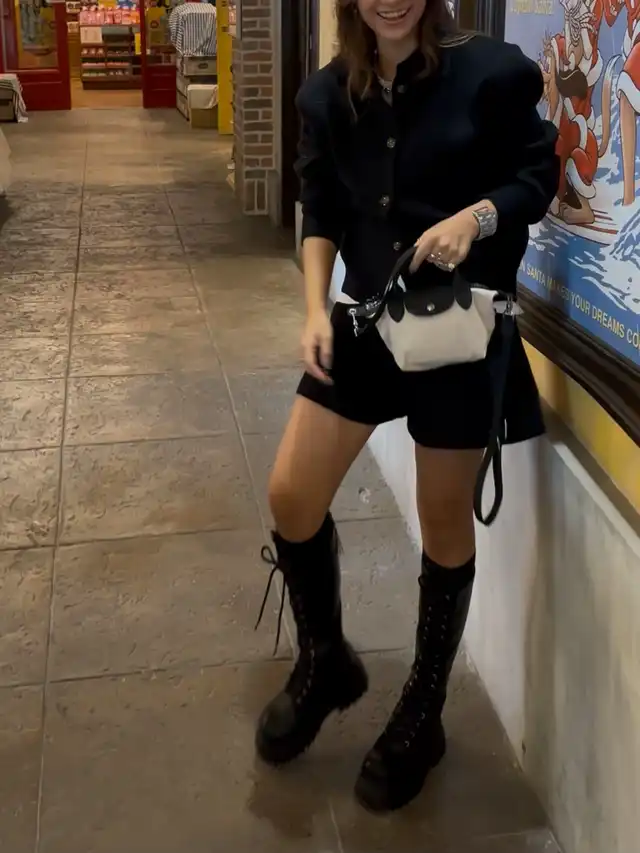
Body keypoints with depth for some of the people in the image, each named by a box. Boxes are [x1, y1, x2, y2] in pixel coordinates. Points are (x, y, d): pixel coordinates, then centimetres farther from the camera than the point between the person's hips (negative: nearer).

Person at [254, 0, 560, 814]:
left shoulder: (490, 71, -10)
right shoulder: (326, 95, 3)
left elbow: (539, 176, -3)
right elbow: (321, 213, 8)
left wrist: (476, 216, -22)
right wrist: (316, 309, -4)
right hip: (363, 320, 5)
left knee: (444, 528, 7)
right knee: (291, 497, 2)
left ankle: (422, 716, 29)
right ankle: (324, 662, 30)